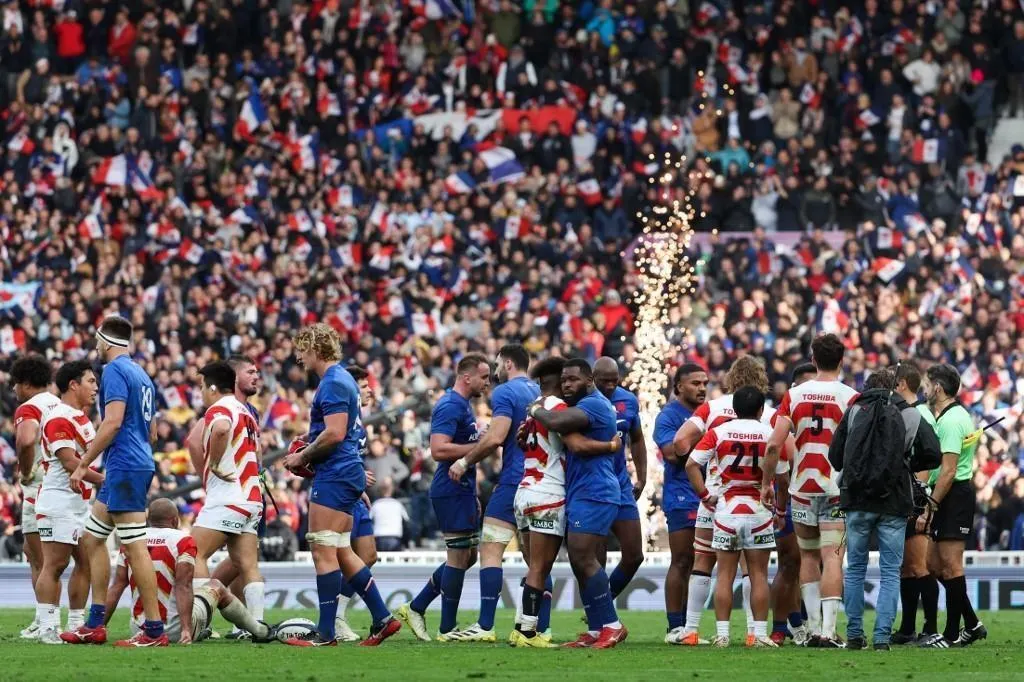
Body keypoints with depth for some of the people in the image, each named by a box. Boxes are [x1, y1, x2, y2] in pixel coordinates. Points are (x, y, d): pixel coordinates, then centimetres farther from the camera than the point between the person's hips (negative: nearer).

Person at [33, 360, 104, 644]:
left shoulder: (82, 417, 16)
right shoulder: (59, 419, -16)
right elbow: (70, 463, -22)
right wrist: (105, 480, -23)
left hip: (83, 502, 10)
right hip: (60, 503, -10)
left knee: (86, 562, 9)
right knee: (55, 565, -8)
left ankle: (78, 624, 15)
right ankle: (48, 628, -7)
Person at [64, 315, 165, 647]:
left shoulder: (114, 371, -9)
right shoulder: (141, 374, 19)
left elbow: (113, 421, -20)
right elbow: (152, 432, 23)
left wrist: (83, 464, -16)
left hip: (124, 467, -10)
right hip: (140, 463, 10)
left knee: (135, 546, -10)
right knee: (92, 538, 15)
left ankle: (154, 630, -11)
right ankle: (94, 625, 14)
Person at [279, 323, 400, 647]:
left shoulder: (333, 383, -15)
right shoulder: (343, 379, 17)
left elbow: (335, 433, -22)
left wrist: (302, 457, -11)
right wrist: (309, 444, 15)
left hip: (334, 475, -11)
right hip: (347, 472, 11)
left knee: (323, 552, -8)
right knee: (341, 552, 14)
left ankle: (325, 632, -7)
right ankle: (382, 618, 13)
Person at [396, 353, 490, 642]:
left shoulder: (463, 405, 17)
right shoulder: (450, 406, -16)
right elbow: (439, 450, -27)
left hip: (462, 490, 10)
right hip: (452, 491, -10)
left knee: (467, 556, 13)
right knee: (459, 556, -5)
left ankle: (415, 608, 17)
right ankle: (447, 629, 0)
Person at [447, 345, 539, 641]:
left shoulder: (505, 392, -8)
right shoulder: (539, 392, 15)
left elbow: (495, 438, -18)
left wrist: (465, 462, -8)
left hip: (513, 481, -8)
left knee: (490, 551, -7)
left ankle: (485, 626, -14)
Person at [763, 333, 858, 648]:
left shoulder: (794, 395, 2)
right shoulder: (850, 397, -6)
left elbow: (774, 445, -2)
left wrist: (767, 483, 9)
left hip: (802, 488, 3)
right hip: (838, 489, -3)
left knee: (808, 556, 15)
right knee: (832, 558, -5)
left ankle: (814, 627, 14)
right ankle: (828, 630, -14)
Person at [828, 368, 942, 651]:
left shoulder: (854, 411, 4)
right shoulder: (911, 416, 3)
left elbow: (835, 457, 4)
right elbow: (933, 456, -2)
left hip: (857, 501, 1)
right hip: (894, 504, -1)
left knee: (855, 568, 13)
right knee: (890, 572, 4)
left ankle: (854, 635, 12)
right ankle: (882, 637, -5)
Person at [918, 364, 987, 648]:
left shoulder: (951, 420, -16)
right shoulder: (947, 416, 17)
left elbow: (948, 470, -20)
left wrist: (930, 505, -18)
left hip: (954, 496, -11)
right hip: (948, 498, 11)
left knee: (950, 564, -7)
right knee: (934, 563, 12)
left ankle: (952, 634, -3)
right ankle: (972, 624, 17)